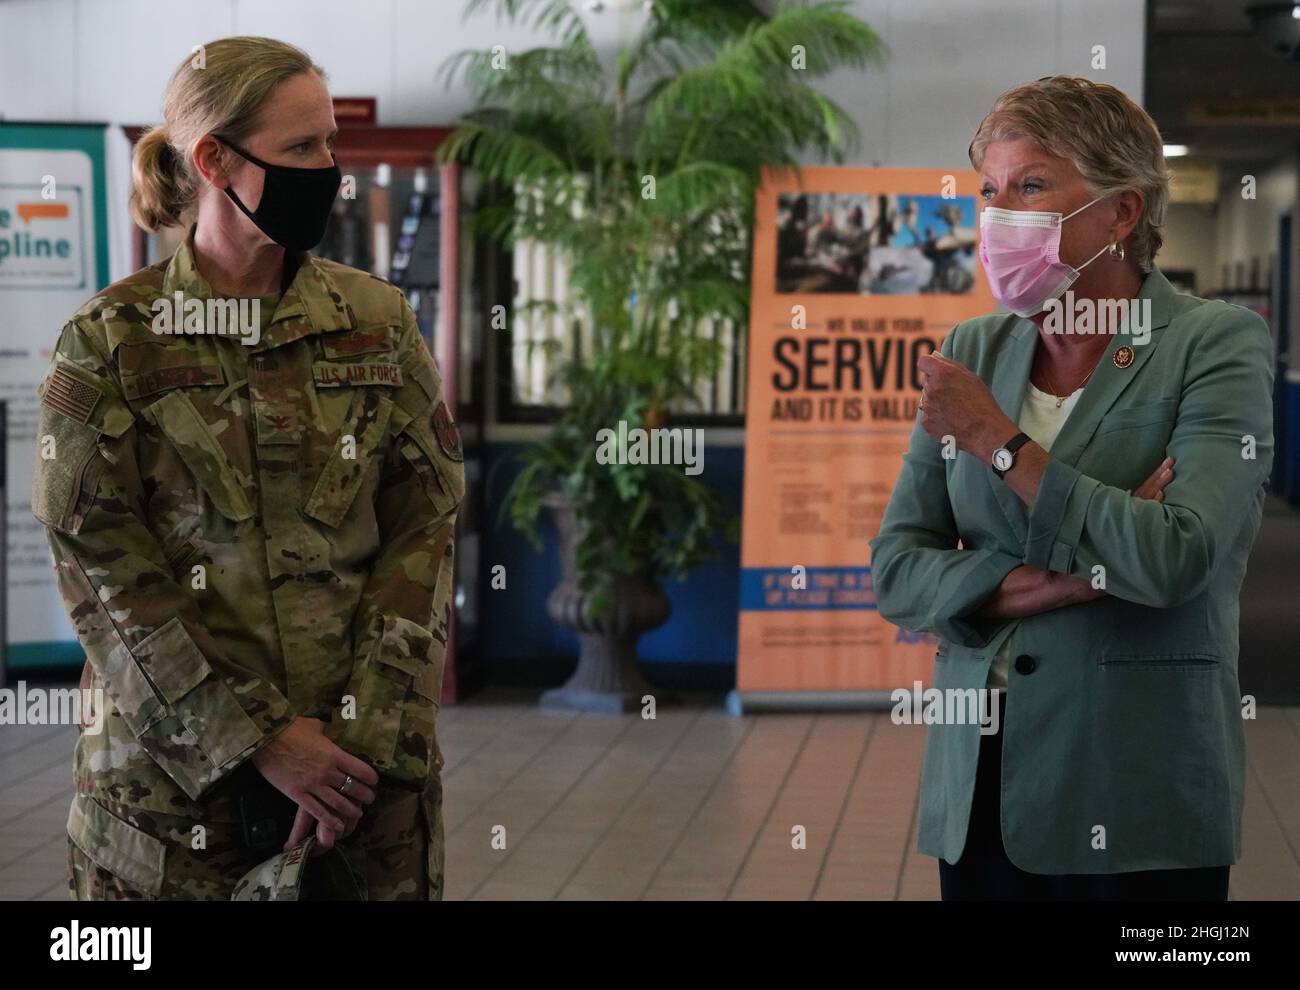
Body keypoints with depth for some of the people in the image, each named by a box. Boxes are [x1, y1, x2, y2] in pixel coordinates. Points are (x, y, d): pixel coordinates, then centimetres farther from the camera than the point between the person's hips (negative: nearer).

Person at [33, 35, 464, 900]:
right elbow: (105, 570, -7)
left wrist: (365, 730, -11)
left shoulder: (377, 320, 5)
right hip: (173, 771, -2)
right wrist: (258, 739, -13)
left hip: (369, 762, 2)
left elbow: (426, 522, 0)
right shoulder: (108, 344, -2)